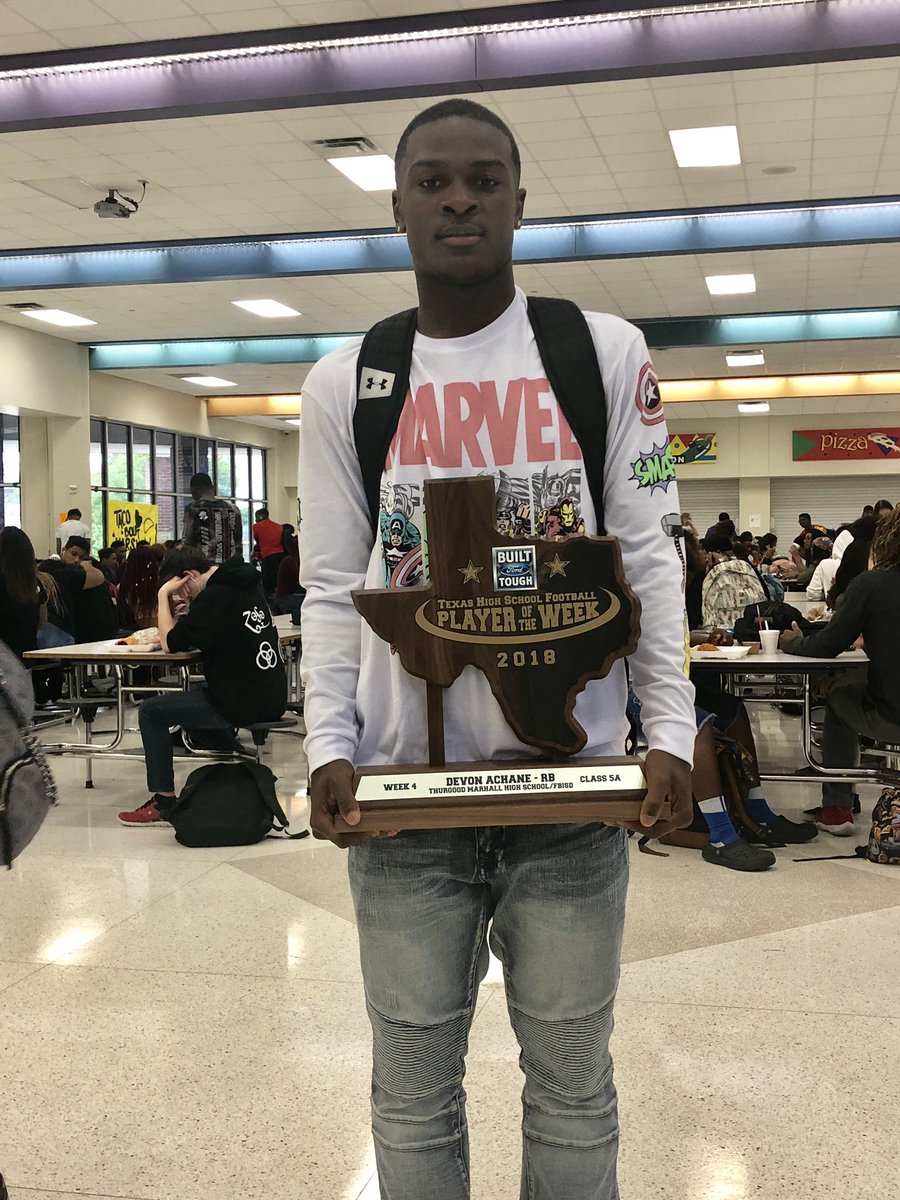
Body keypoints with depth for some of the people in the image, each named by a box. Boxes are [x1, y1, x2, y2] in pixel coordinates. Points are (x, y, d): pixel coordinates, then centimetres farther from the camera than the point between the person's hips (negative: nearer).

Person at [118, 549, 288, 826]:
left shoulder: (215, 596, -14)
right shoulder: (246, 585, 14)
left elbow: (171, 643, -11)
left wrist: (163, 595, -3)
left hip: (244, 705, -9)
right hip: (272, 698, 9)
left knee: (151, 712, 0)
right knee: (197, 694, 34)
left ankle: (163, 802, 2)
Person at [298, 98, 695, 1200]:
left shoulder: (606, 354, 3)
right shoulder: (344, 381, 6)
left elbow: (649, 559, 2)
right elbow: (331, 585, 6)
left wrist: (669, 733, -6)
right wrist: (329, 744, -6)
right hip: (405, 780, 1)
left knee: (572, 1076, 11)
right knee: (412, 1086, 11)